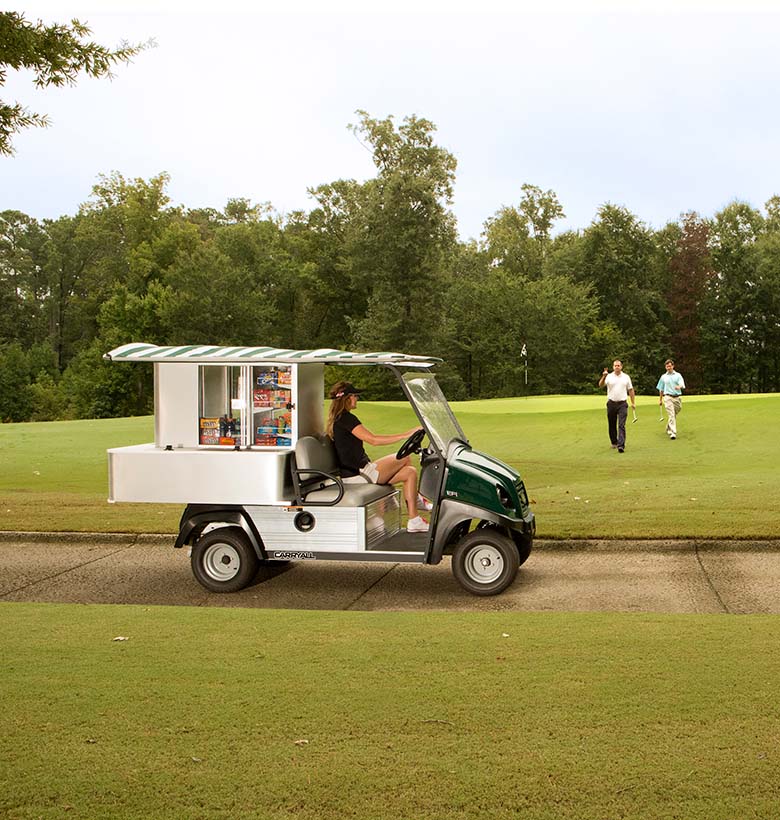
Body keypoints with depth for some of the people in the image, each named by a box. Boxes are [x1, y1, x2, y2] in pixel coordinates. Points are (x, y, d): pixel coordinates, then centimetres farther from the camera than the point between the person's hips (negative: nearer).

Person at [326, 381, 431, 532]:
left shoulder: (337, 419, 17)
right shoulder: (346, 418, -16)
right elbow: (373, 440, -22)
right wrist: (406, 435, -19)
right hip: (357, 474, -10)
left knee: (410, 472, 8)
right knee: (405, 457, 0)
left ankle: (414, 521, 9)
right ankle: (417, 499, 15)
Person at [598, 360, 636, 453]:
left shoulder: (626, 377, 7)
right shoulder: (609, 376, 1)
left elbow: (630, 390, 13)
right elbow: (600, 385, -16)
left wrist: (633, 402, 9)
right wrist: (604, 376, -33)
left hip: (622, 404, -1)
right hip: (611, 403, 1)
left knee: (621, 425, -11)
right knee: (612, 425, 9)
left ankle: (621, 445, -17)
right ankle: (614, 443, 26)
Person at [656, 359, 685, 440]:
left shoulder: (678, 375, 6)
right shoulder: (663, 377, 10)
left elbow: (682, 385, -9)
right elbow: (661, 389, 18)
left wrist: (679, 387, -32)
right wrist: (660, 399, 19)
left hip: (677, 397, 1)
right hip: (668, 397, -1)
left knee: (675, 415, 11)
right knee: (671, 415, -14)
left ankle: (668, 429, 33)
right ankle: (673, 433, -20)